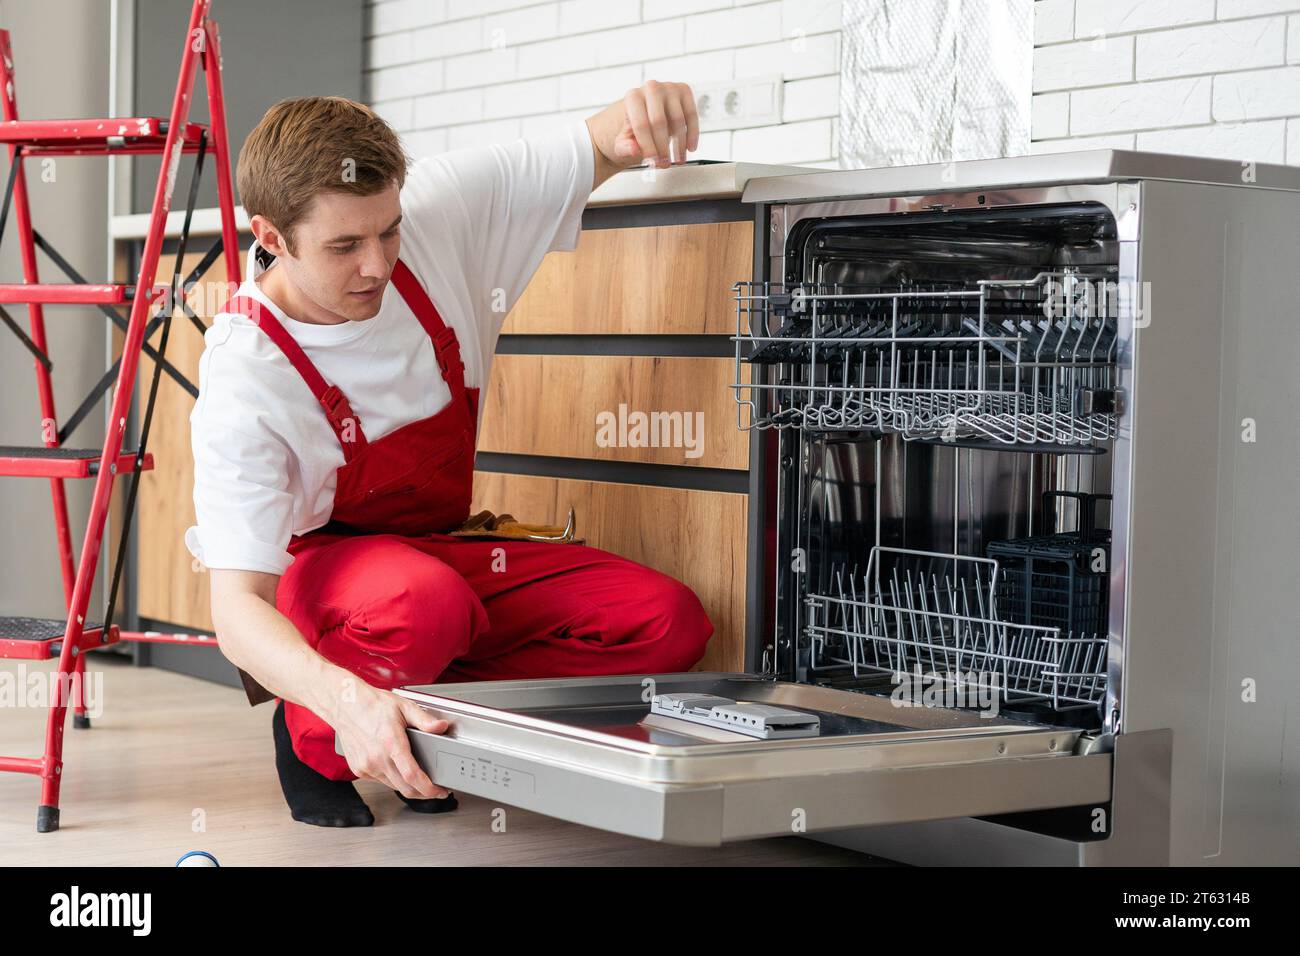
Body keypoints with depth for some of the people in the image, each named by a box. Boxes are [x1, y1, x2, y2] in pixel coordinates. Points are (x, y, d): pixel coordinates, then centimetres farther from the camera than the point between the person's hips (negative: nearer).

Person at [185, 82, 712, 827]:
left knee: (669, 622, -17)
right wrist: (346, 699, -57)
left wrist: (644, 114, -31)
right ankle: (311, 738, -8)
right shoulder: (244, 380, -30)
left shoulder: (439, 212, -17)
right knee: (424, 602, -42)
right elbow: (238, 607, -36)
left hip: (442, 551, 5)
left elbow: (596, 151, -4)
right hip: (314, 574, -5)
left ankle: (418, 717, -5)